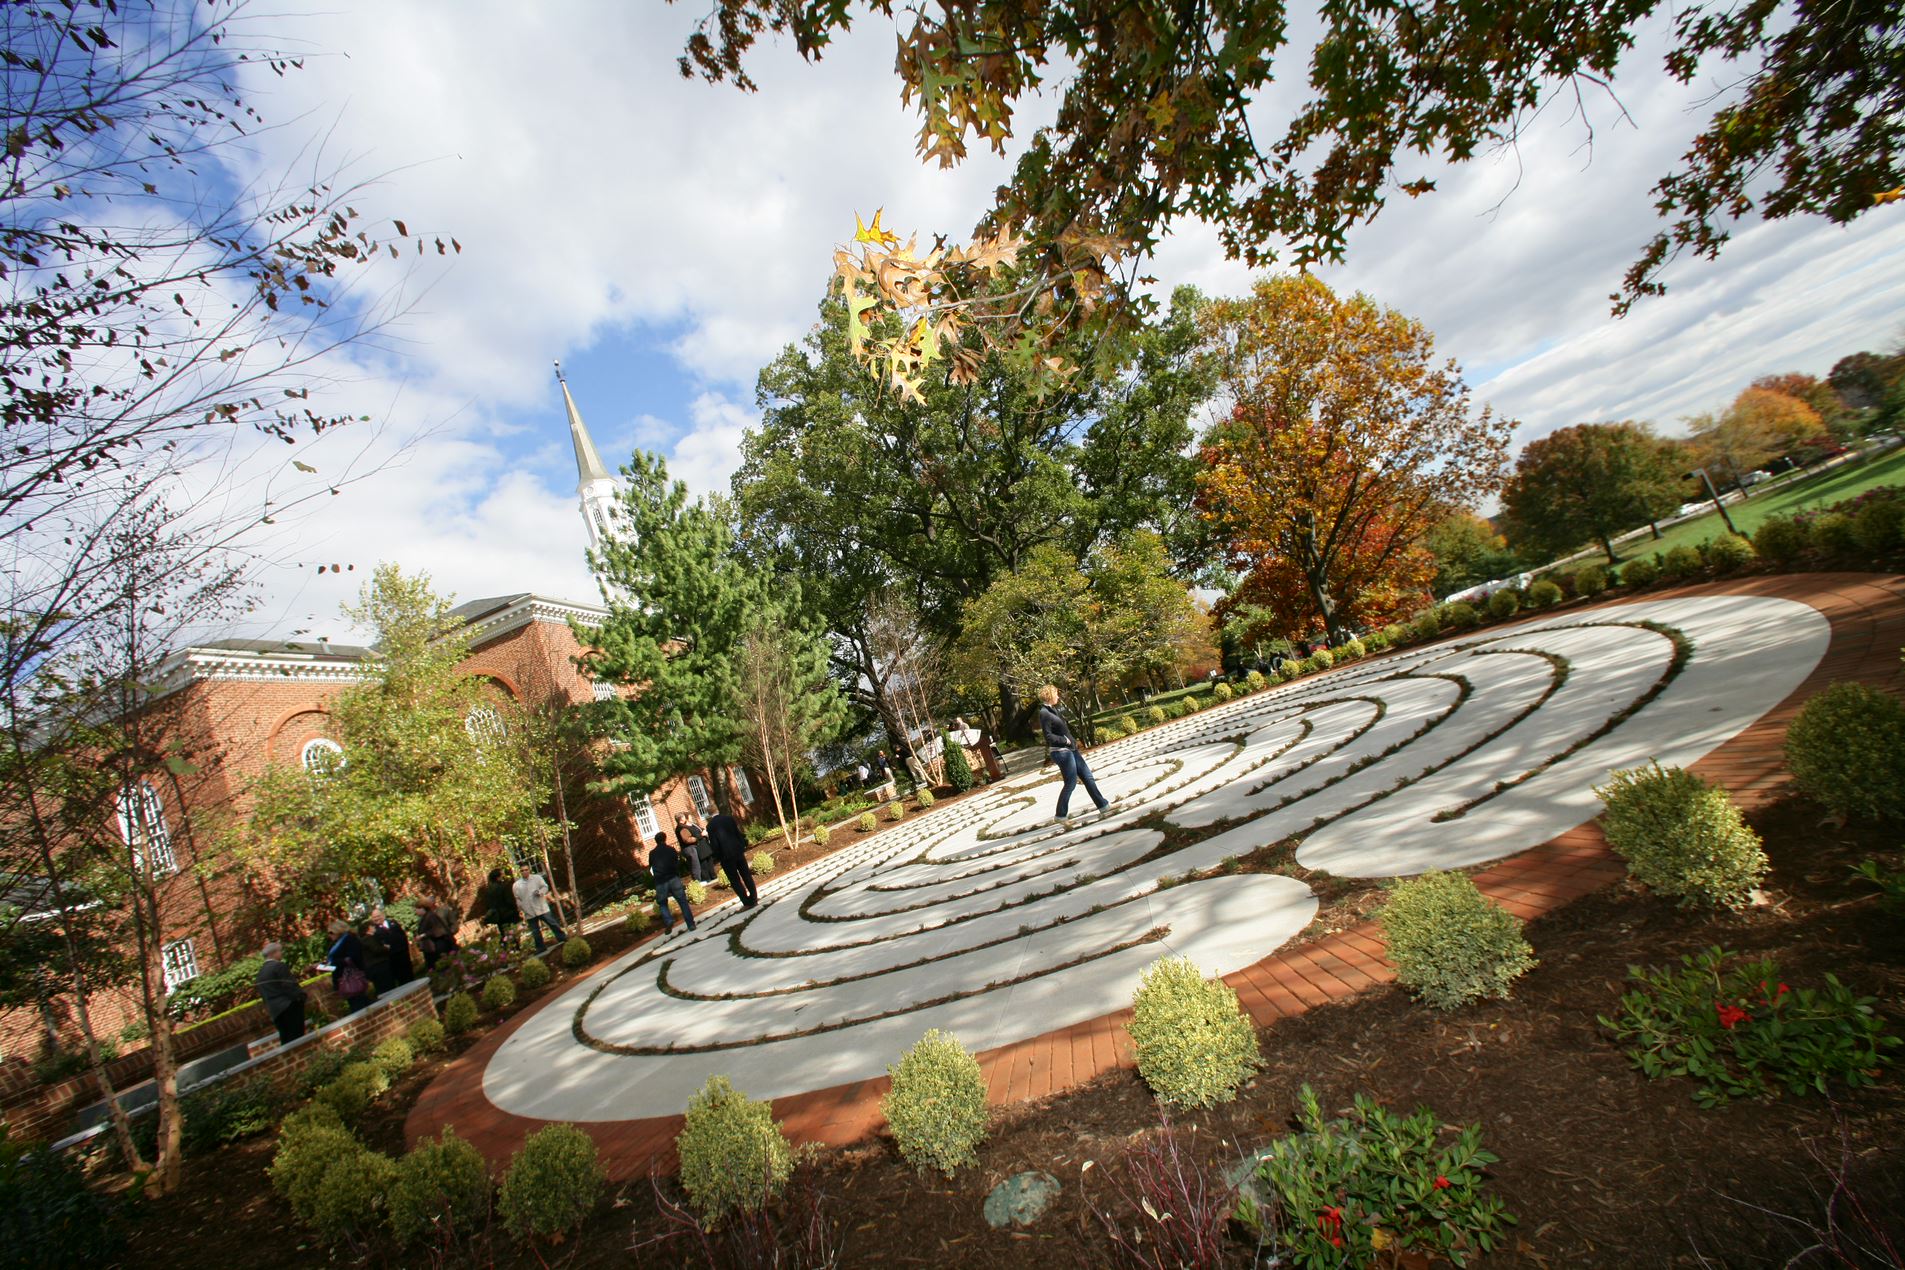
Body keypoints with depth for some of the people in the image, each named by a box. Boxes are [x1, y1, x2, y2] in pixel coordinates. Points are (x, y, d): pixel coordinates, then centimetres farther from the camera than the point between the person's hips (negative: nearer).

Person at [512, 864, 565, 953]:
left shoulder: (537, 878, 2)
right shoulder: (516, 885, 3)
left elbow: (545, 886, 3)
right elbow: (517, 899, 4)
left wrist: (540, 892, -17)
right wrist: (520, 909, -8)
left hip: (542, 908, -1)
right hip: (529, 912, 1)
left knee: (552, 923, 1)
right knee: (535, 931, 9)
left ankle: (562, 939, 13)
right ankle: (540, 947, 20)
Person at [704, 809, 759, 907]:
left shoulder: (710, 825, -8)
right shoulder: (728, 818, 2)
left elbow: (714, 844, -9)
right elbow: (738, 833, 4)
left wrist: (718, 857, 1)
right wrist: (743, 846, 12)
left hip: (726, 855, -3)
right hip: (738, 850, 4)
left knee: (734, 880, 5)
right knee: (746, 875, 14)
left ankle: (748, 903, 3)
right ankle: (754, 898, 16)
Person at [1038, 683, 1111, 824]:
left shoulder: (1053, 710, 12)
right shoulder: (1044, 713, -16)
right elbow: (1048, 736, -20)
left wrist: (1073, 743, 13)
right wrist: (1065, 740, -13)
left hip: (1070, 749, 9)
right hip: (1060, 752, -9)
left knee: (1087, 776, 11)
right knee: (1071, 783, -3)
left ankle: (1103, 805, 20)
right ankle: (1061, 816, 9)